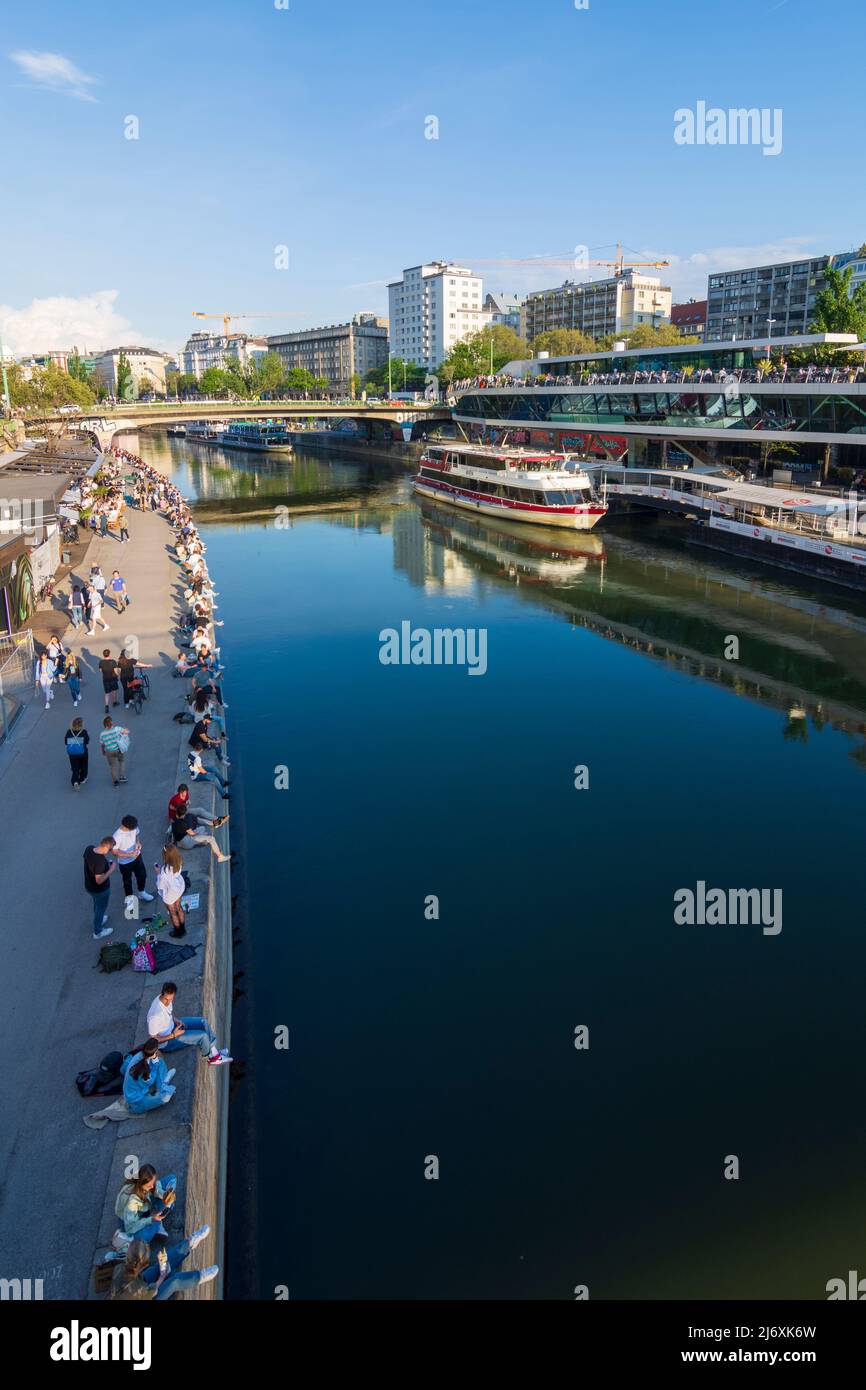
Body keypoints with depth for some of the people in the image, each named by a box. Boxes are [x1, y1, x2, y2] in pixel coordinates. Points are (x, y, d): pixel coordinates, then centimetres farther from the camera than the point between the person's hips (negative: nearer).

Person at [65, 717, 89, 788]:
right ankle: (82, 779, 37)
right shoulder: (83, 732, -16)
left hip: (72, 754, 1)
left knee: (75, 768, 8)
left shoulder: (69, 732, -8)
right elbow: (87, 741, -9)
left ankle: (75, 781, -11)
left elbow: (66, 742, -2)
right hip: (82, 753, -1)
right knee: (83, 766, 22)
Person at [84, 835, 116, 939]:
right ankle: (97, 932, 43)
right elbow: (99, 880, -32)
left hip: (88, 886, 7)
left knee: (97, 904, 35)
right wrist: (111, 870, -22)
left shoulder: (89, 848, -17)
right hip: (100, 890, -7)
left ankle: (99, 920, 62)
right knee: (101, 908, 21)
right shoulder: (101, 861, -41)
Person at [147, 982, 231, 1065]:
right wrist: (173, 1035, -24)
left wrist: (175, 1020, -5)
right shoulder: (155, 1015, -38)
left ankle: (214, 1053, 15)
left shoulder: (166, 998, -15)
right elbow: (154, 1039, -27)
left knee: (203, 1022, 4)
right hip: (166, 1041, -8)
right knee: (203, 1036, -13)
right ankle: (210, 1057, 16)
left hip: (172, 1025, 8)